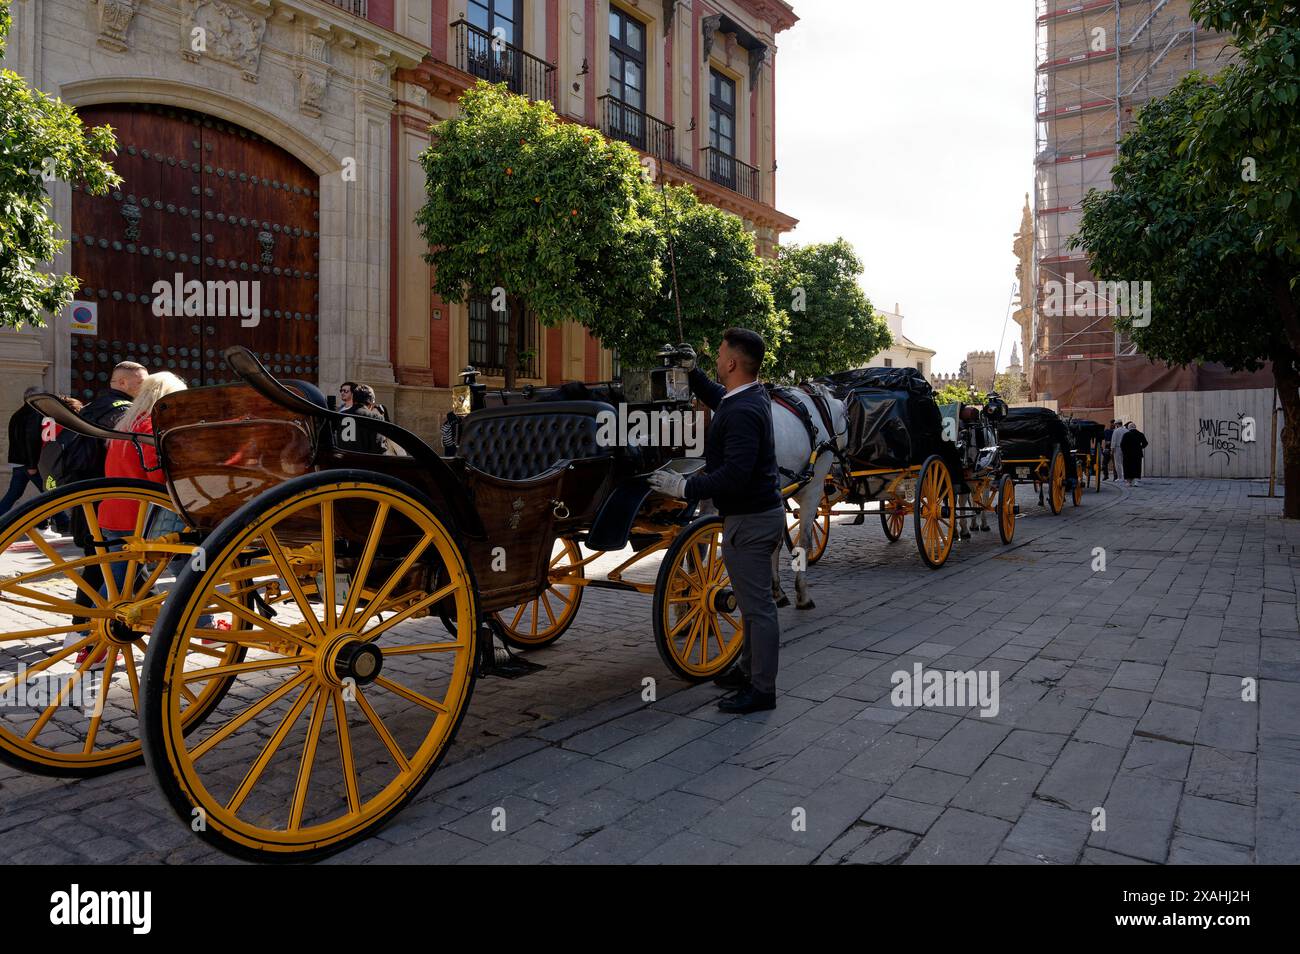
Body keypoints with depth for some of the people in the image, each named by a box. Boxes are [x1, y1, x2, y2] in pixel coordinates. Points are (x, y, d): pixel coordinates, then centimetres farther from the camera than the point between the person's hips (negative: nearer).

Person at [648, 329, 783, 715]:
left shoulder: (743, 412, -24)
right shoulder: (753, 395, 8)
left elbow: (735, 475, -31)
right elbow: (717, 398, 32)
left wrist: (685, 487, -26)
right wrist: (692, 372, 23)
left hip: (750, 521, -11)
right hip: (760, 511, 11)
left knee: (757, 604, -2)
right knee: (753, 600, 20)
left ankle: (762, 689, 8)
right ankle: (749, 669, 35)